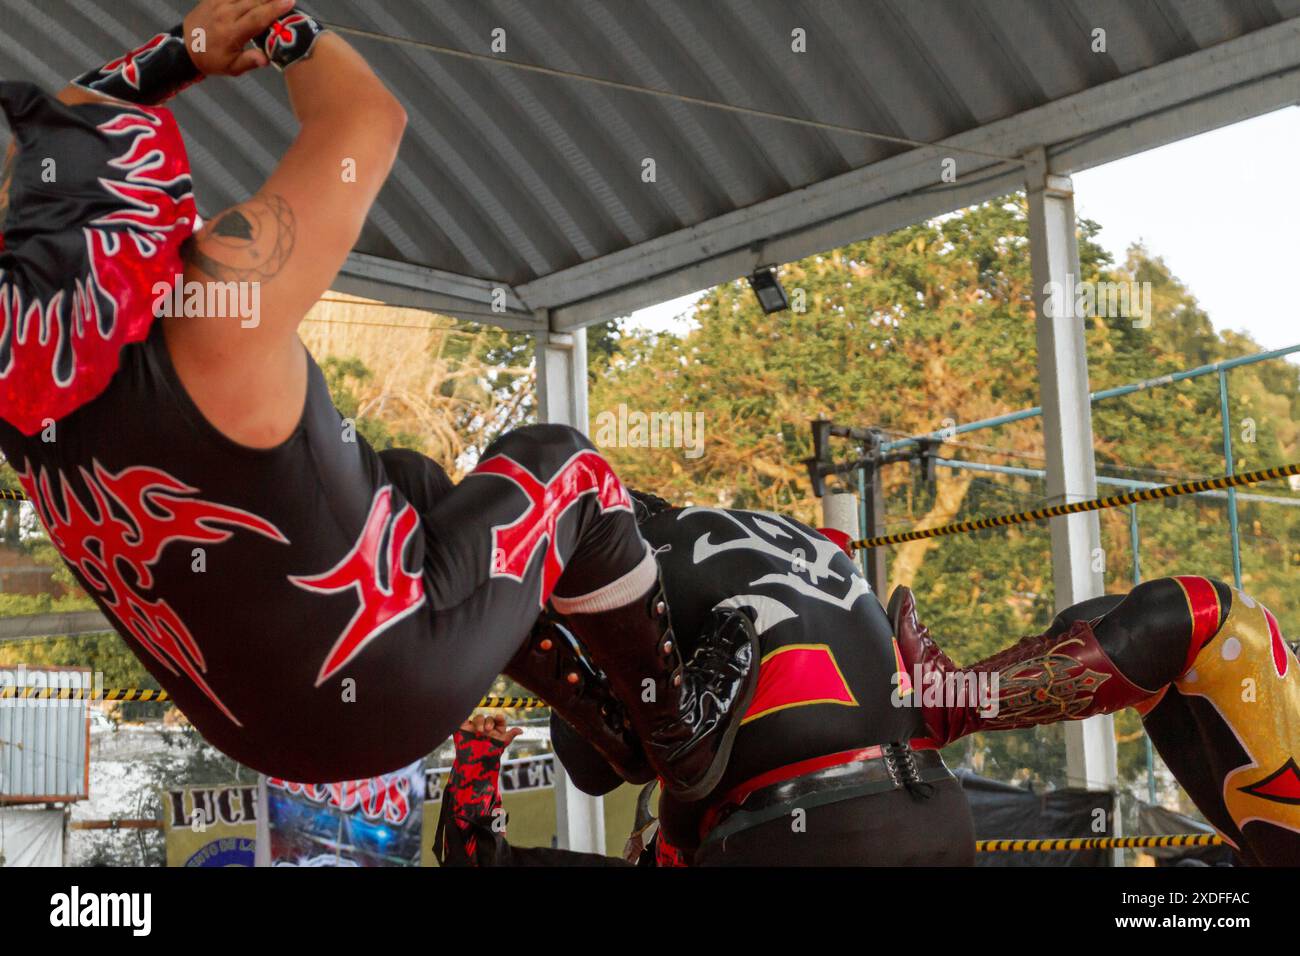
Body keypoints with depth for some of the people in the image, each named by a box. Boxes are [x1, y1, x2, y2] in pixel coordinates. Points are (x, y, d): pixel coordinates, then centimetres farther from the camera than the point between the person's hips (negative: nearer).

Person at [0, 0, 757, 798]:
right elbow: (369, 118, -20)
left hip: (249, 724, 7)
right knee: (558, 467, 14)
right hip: (391, 696, -7)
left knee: (410, 479, 31)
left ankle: (604, 730, 46)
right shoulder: (206, 304, -33)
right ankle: (678, 731, 31)